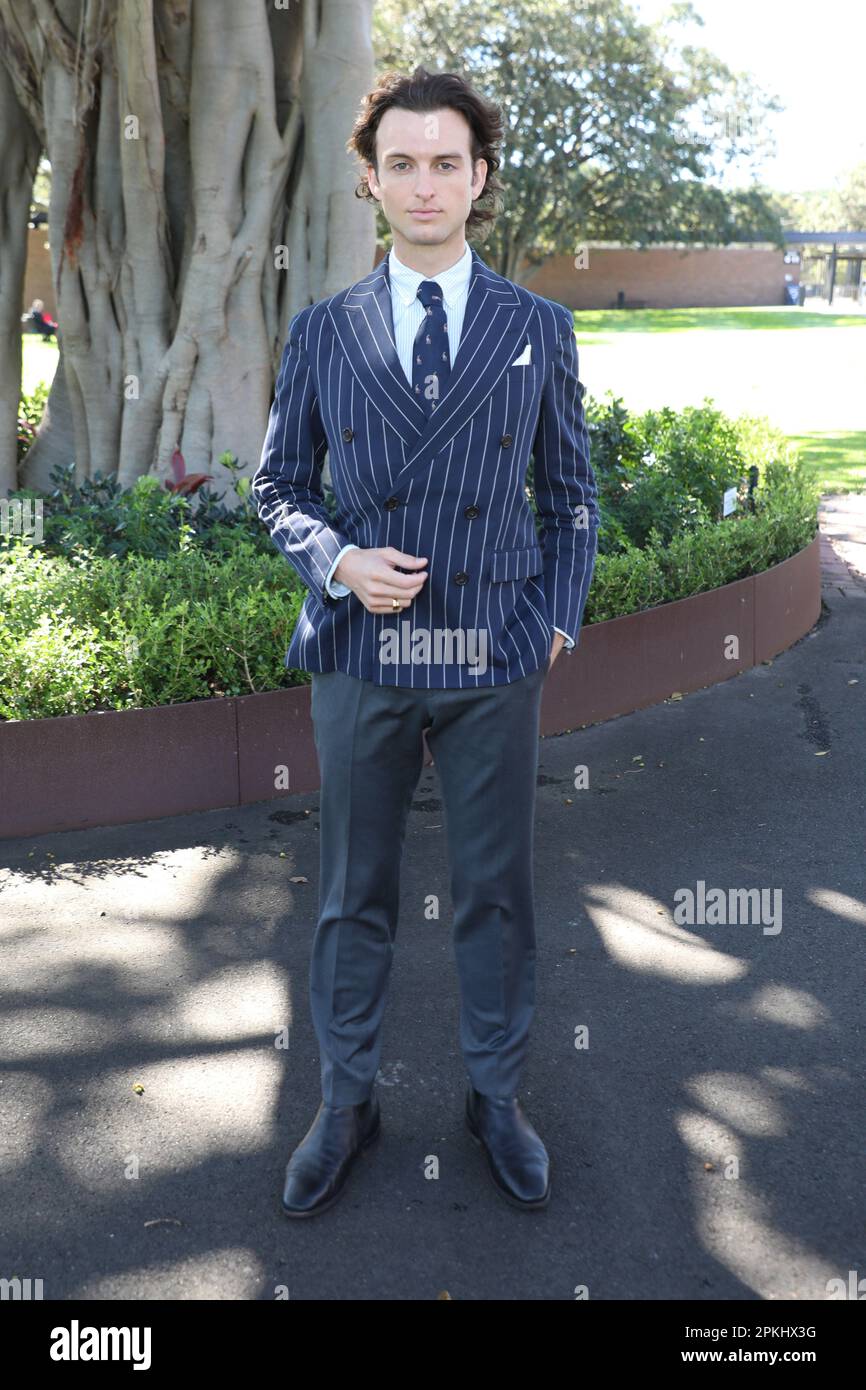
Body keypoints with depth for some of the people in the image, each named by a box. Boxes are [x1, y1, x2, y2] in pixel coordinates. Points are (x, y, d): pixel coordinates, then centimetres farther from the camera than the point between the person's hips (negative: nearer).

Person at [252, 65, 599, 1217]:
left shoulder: (539, 328, 6)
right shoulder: (323, 332, 5)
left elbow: (572, 492, 11)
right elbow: (280, 484, 10)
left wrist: (558, 616, 1)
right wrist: (336, 561, -9)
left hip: (496, 659, 0)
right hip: (361, 657, 1)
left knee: (496, 891, 10)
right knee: (354, 894, 11)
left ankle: (497, 1097, 29)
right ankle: (347, 1101, 28)